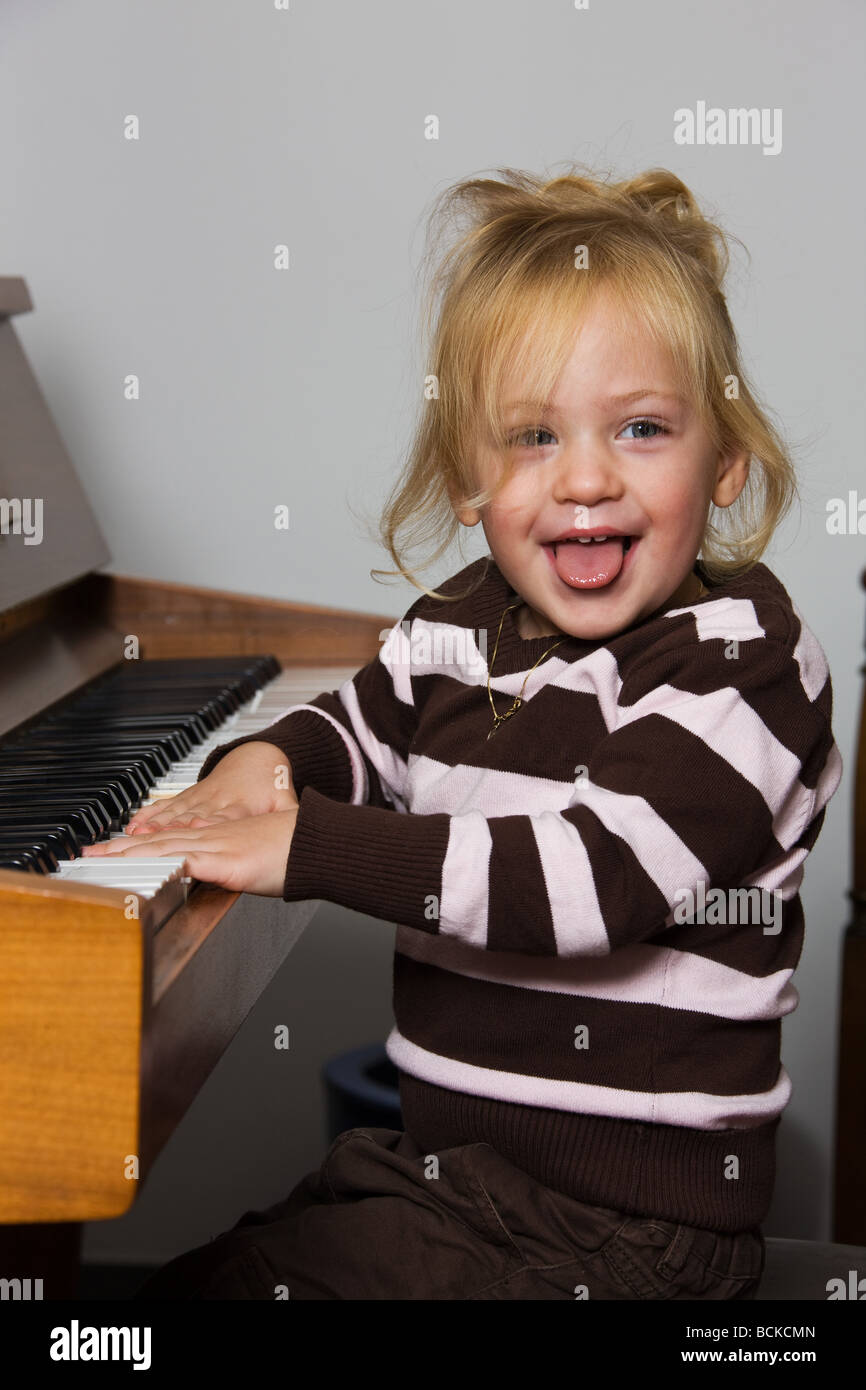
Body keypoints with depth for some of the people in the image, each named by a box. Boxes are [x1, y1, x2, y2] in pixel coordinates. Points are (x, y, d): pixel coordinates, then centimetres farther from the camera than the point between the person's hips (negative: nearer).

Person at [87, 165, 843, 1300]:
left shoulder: (745, 660, -17)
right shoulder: (454, 631, 4)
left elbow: (596, 877, -29)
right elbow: (356, 729, 25)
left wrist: (303, 846, -26)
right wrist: (270, 758, 0)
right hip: (440, 1164, 7)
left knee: (221, 1288, -10)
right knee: (174, 1282, 14)